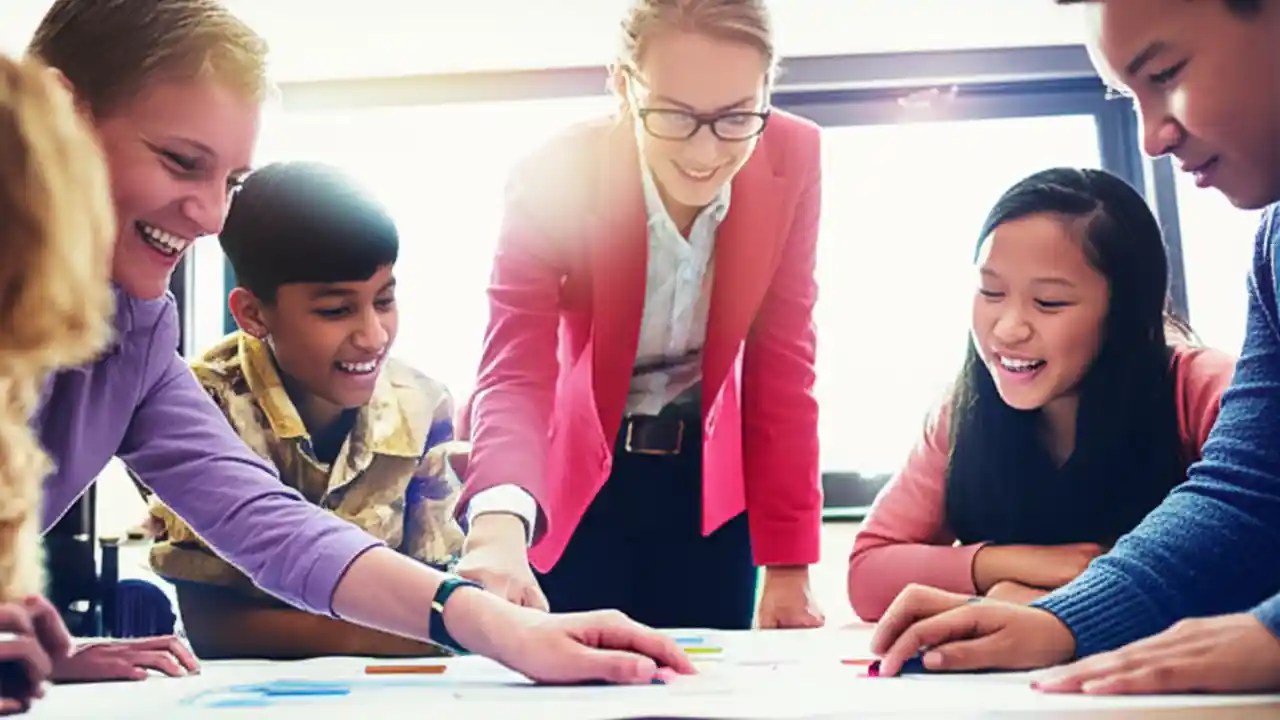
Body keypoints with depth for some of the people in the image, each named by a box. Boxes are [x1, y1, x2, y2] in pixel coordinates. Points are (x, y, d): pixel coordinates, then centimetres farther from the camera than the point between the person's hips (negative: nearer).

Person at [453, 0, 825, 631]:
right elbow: (515, 374, -32)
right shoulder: (553, 180, -24)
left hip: (711, 478, 2)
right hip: (578, 473, -2)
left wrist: (789, 564, -11)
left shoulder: (792, 160, -18)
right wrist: (500, 523, -53)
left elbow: (783, 365, -11)